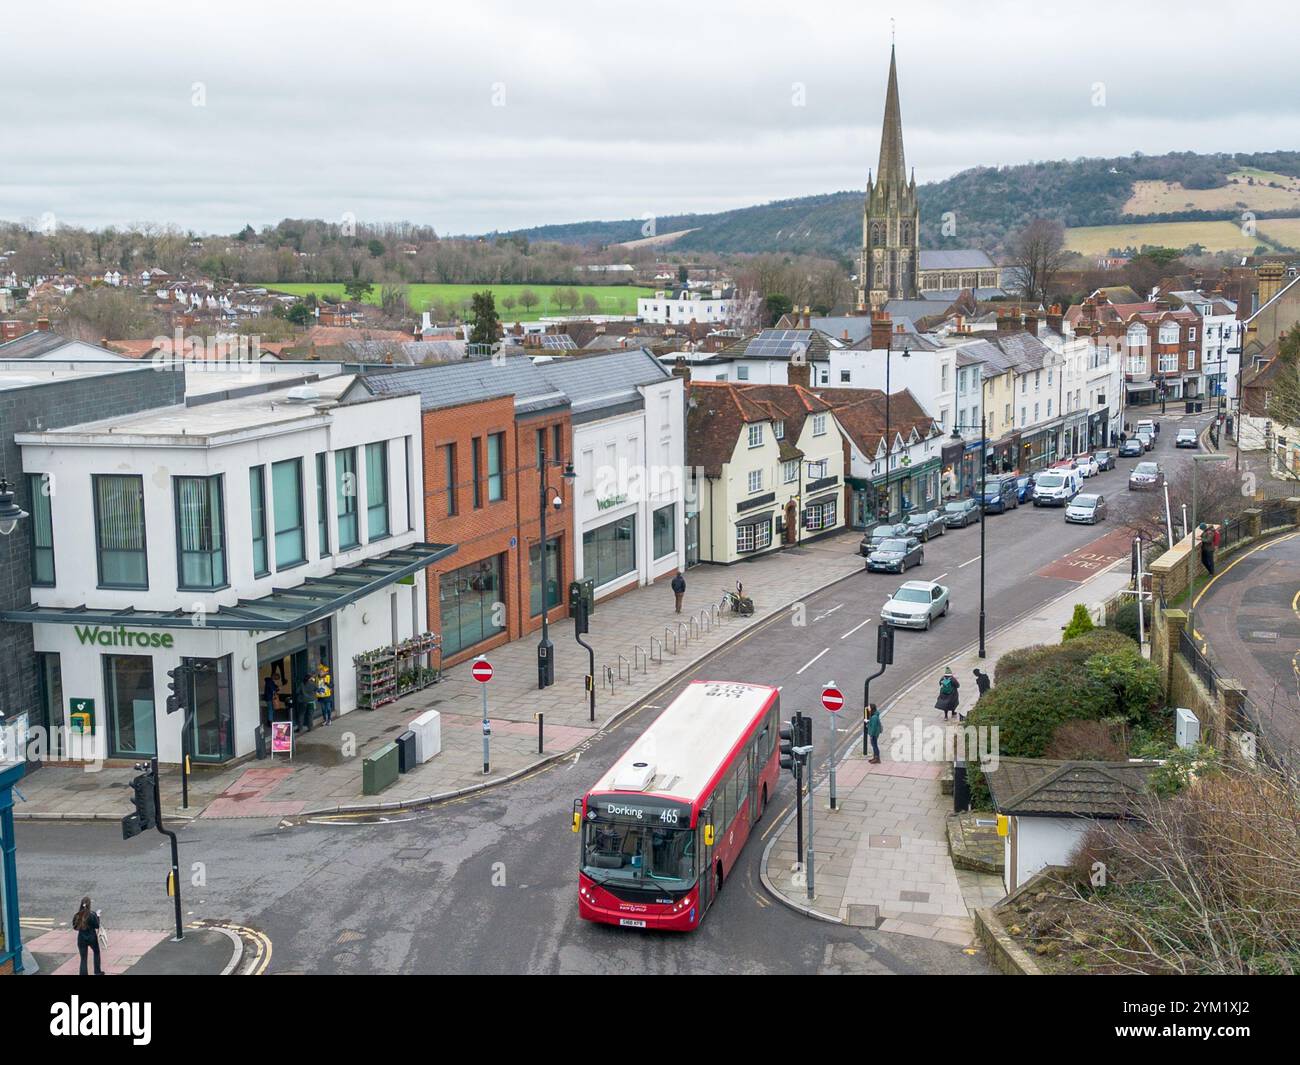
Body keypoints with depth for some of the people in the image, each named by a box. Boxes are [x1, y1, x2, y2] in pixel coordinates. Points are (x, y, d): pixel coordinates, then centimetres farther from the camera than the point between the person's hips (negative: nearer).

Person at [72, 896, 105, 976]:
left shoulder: (77, 915, -9)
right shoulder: (92, 914, -17)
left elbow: (75, 927, -1)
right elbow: (97, 926, -9)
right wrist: (98, 917, 2)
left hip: (81, 937, 1)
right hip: (92, 937, -1)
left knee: (83, 958, 9)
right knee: (96, 952, 25)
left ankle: (83, 974, 6)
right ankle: (98, 972, 34)